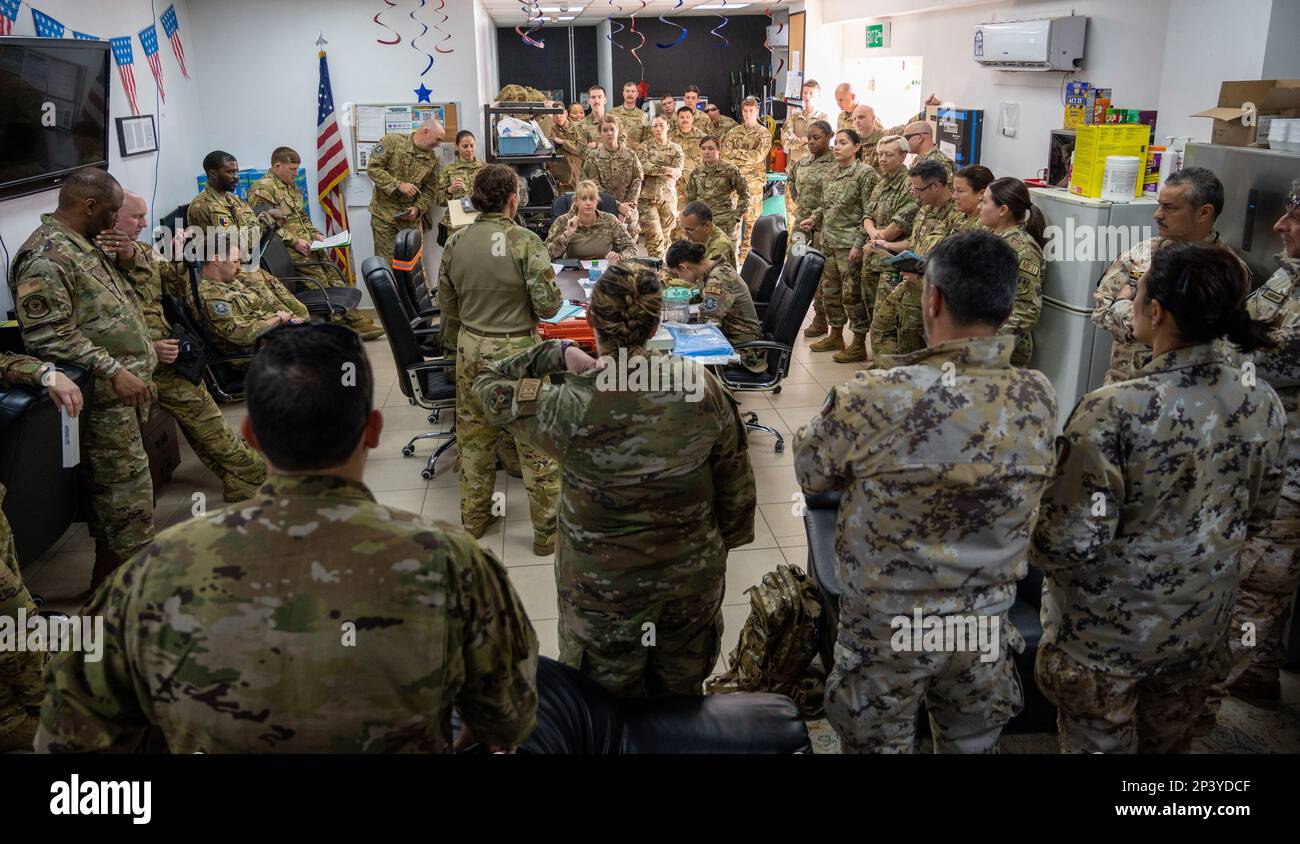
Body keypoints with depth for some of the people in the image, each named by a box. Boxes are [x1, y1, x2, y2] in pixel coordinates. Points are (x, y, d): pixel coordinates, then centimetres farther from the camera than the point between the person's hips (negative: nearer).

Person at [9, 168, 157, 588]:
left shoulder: (83, 247, 15)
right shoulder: (45, 257, -17)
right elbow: (47, 334, -24)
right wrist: (113, 371, -26)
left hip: (126, 388, 10)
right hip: (105, 399, -10)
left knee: (113, 499, 18)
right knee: (128, 499, -5)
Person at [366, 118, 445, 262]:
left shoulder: (432, 158, 5)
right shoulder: (392, 141, -7)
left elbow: (430, 190, 8)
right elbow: (373, 168, -11)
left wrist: (418, 208, -10)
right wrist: (398, 185, -19)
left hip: (411, 217, 4)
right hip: (384, 214, -3)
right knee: (386, 261, 0)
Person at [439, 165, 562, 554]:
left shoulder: (455, 242, 1)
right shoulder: (526, 241, -15)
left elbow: (447, 305, 9)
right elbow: (548, 305, -18)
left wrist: (454, 347, 23)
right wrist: (553, 293, 5)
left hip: (471, 350, 5)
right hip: (519, 351, -5)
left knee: (473, 436, 18)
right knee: (536, 441, 6)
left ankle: (473, 519, 31)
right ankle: (547, 531, 14)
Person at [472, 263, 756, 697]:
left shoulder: (567, 407, -23)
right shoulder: (702, 386, -17)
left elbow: (487, 384, -3)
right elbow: (736, 480, -3)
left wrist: (559, 352, -3)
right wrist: (727, 539, 13)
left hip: (604, 586, -2)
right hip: (694, 576, 3)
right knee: (680, 690, 26)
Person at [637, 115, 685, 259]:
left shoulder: (676, 149, 13)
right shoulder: (644, 147, 7)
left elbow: (678, 172, -2)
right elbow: (644, 167, -11)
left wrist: (654, 169, -9)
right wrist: (666, 169, -13)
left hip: (668, 197, 3)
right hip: (648, 197, -2)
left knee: (665, 237, 3)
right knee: (655, 236, -13)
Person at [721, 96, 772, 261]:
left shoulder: (763, 133, 3)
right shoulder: (734, 132, 13)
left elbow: (759, 155, -12)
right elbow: (725, 153, 1)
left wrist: (737, 153, -8)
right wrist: (747, 158, -9)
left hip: (753, 181, -3)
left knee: (751, 217, -1)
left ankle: (746, 252, 5)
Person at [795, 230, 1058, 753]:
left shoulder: (876, 399, -27)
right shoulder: (1039, 398, -13)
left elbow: (809, 473, -10)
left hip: (888, 627, -3)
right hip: (986, 624, 4)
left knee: (878, 745, 20)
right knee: (973, 746, 25)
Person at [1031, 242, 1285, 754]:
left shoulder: (1114, 411, -29)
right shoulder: (1263, 403, -9)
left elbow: (1071, 542, -26)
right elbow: (1258, 515, 6)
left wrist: (1030, 540, -5)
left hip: (1109, 628, -5)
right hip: (1202, 624, 5)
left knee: (1099, 745, 17)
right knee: (1169, 742, 26)